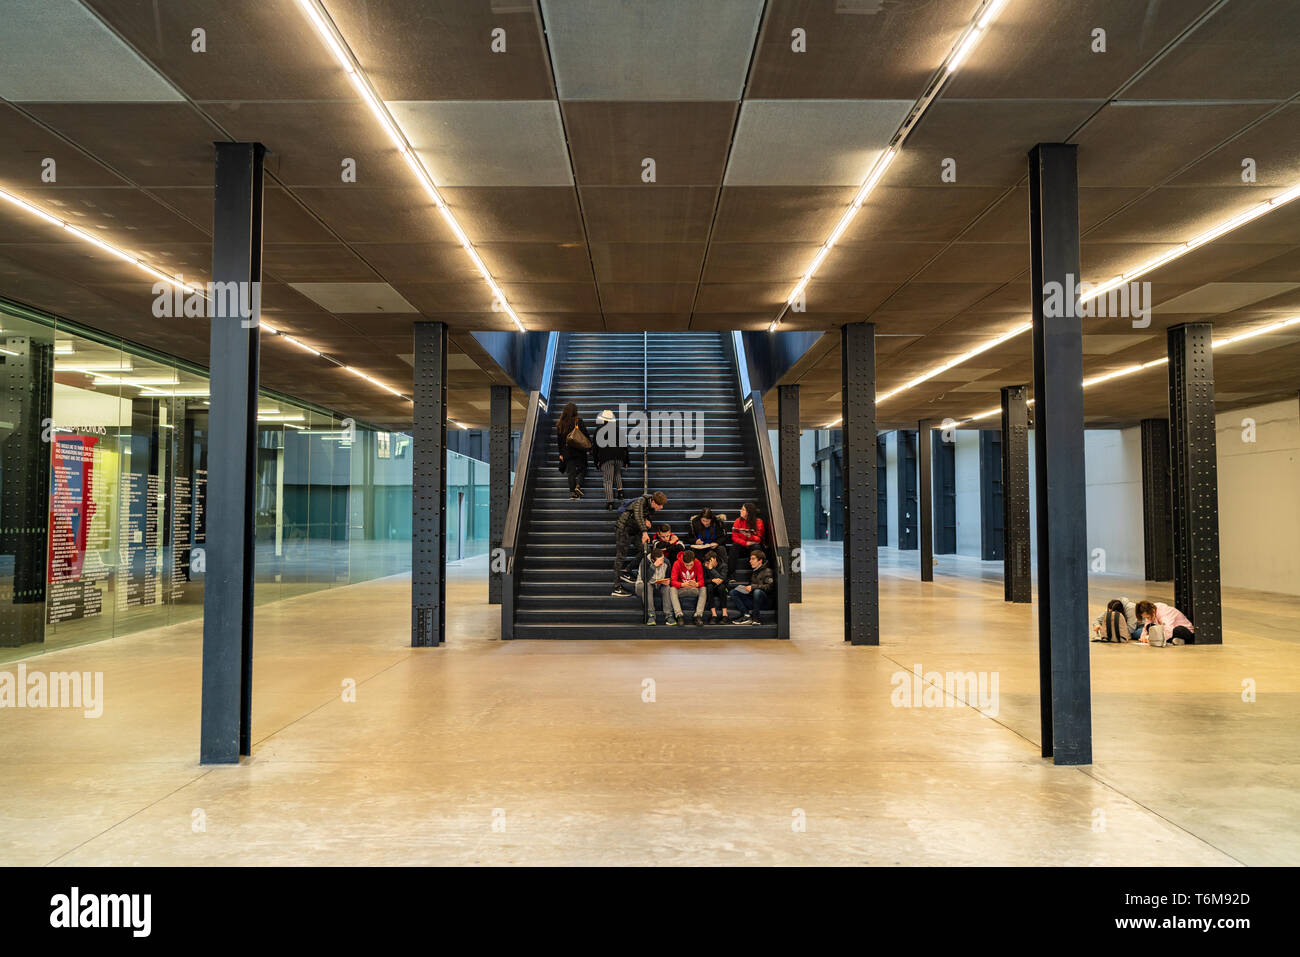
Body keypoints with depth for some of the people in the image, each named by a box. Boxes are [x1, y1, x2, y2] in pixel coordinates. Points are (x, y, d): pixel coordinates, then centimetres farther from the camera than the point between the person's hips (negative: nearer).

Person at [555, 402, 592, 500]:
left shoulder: (560, 424, 5)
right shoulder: (578, 421, -6)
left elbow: (559, 440, 8)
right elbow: (586, 435, -6)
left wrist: (561, 453, 13)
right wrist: (590, 446, 6)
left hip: (567, 452, 3)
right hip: (579, 451, -3)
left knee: (571, 472, 5)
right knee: (581, 469, 9)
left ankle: (572, 492, -2)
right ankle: (578, 485, -14)